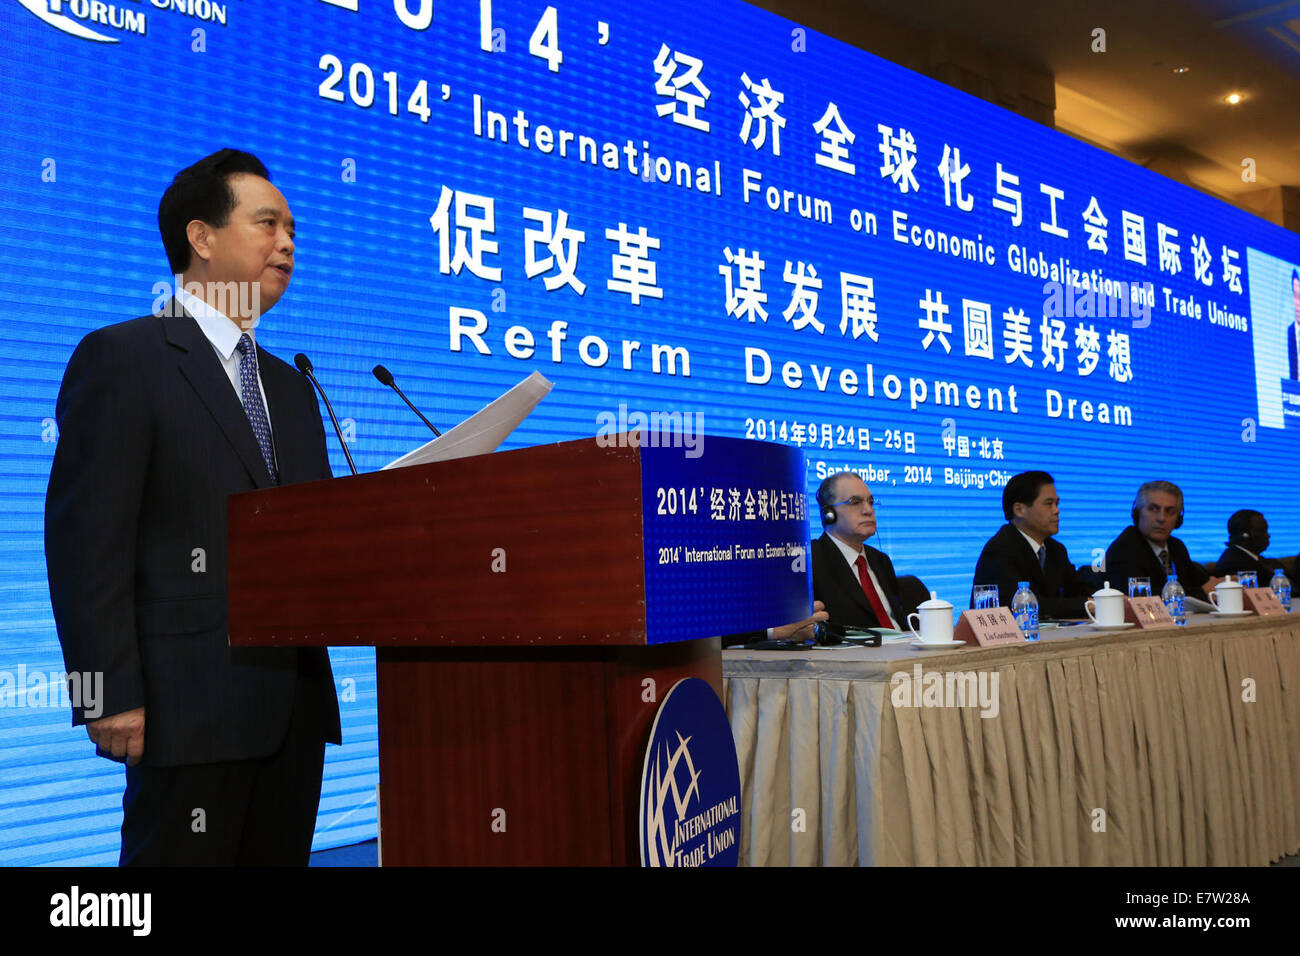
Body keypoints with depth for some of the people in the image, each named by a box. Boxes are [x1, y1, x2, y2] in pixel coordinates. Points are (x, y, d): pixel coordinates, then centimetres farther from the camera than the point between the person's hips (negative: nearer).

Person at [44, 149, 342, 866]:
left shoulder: (290, 388, 20)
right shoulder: (122, 359, -2)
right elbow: (88, 537, -10)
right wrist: (111, 695, -16)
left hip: (295, 703, 7)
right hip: (190, 704, -7)